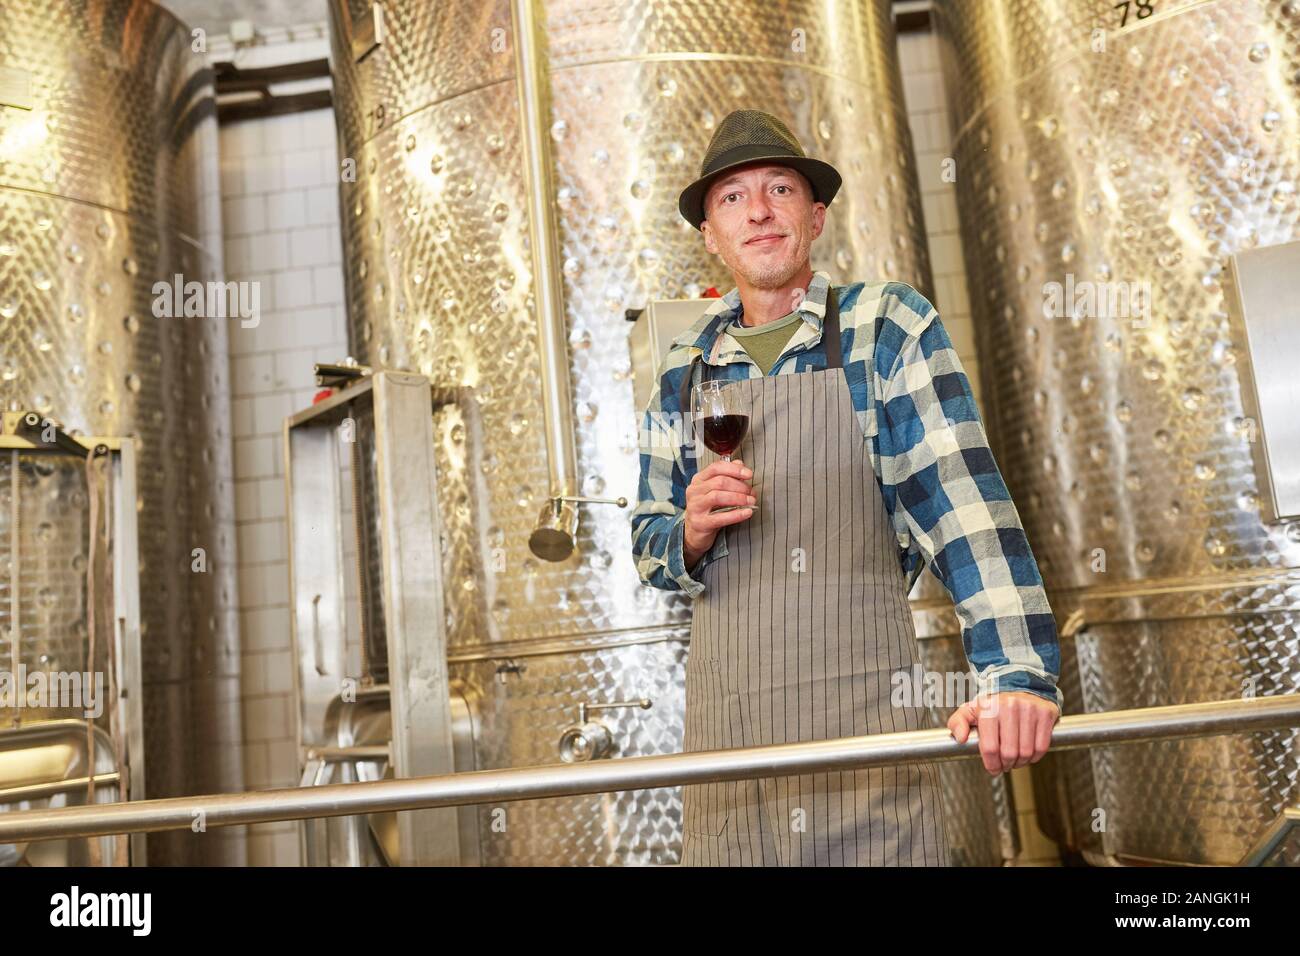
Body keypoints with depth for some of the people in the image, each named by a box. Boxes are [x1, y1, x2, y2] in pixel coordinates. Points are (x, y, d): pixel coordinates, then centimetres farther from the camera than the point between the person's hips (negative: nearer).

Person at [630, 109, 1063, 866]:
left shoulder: (888, 325, 0)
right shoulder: (682, 369, 11)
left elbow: (964, 498, -11)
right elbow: (648, 546, 16)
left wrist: (1018, 671, -23)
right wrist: (690, 534, -8)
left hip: (865, 700, -3)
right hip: (725, 719, 4)